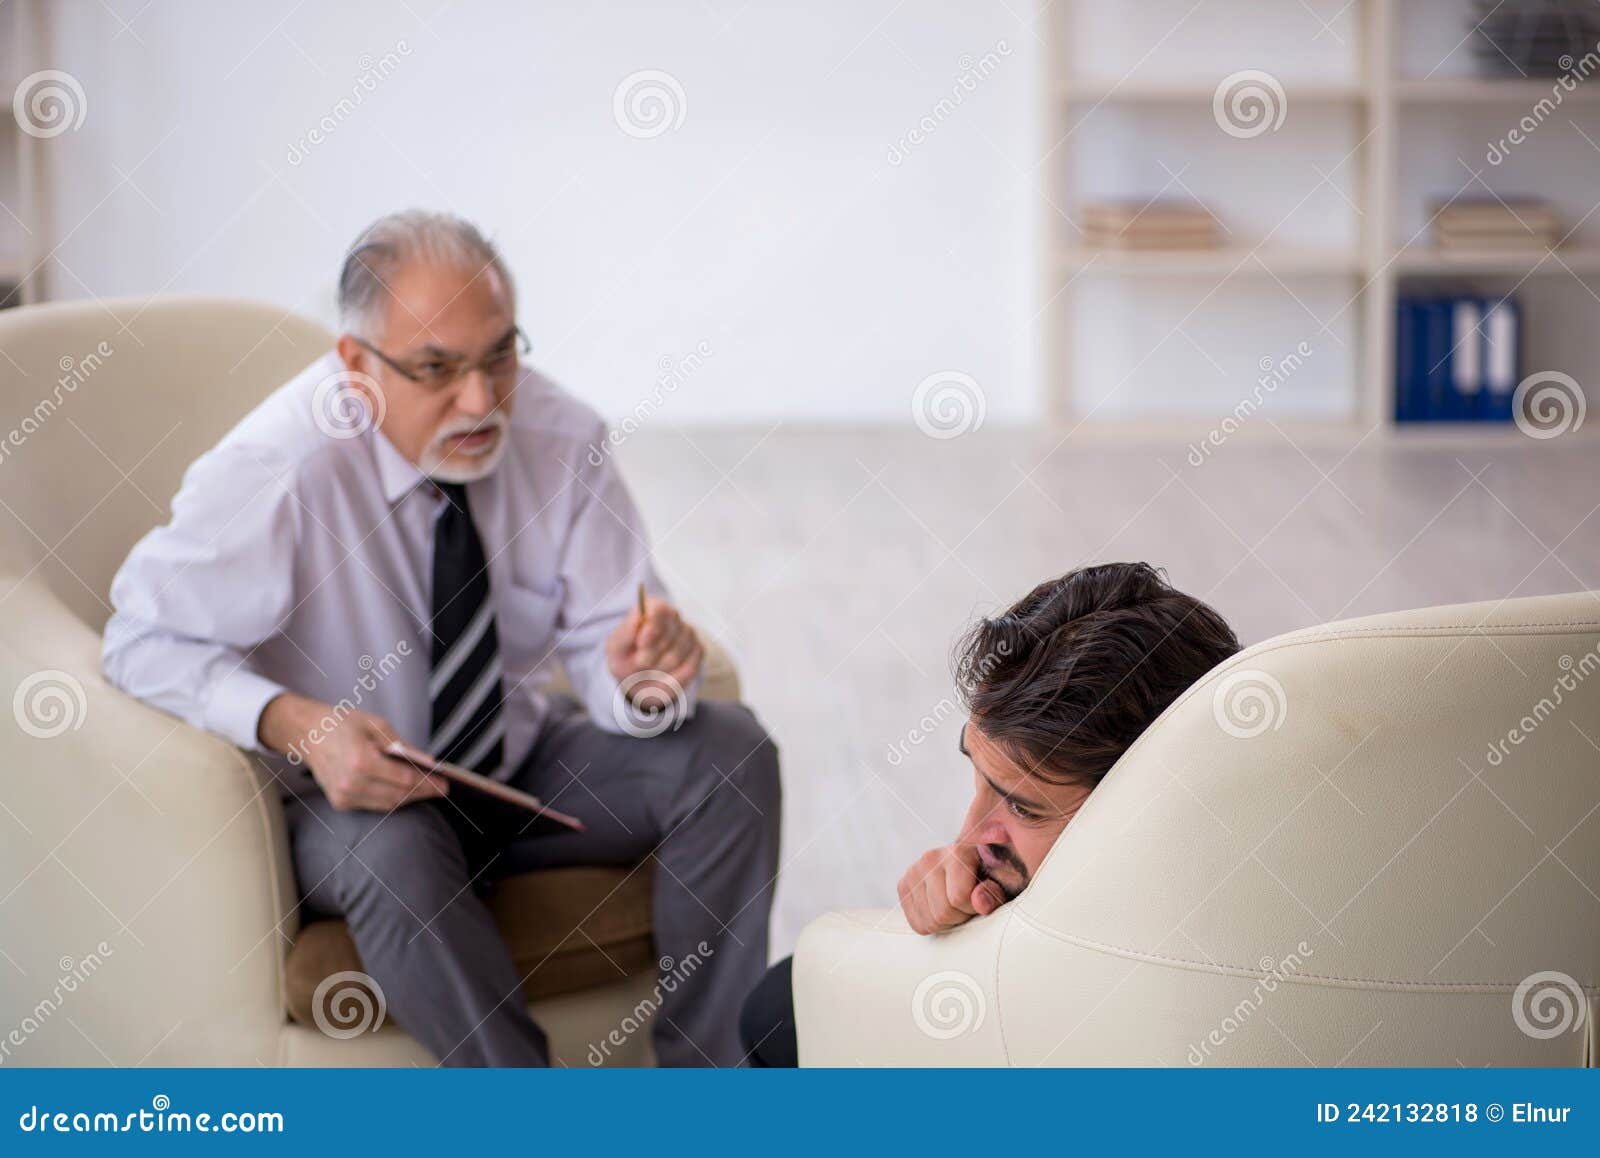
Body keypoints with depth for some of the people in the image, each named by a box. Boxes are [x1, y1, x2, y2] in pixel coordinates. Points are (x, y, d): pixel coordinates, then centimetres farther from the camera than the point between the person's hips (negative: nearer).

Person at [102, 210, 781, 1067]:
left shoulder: (559, 437, -13)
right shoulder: (278, 467, -23)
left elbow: (601, 646, -8)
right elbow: (146, 639, -17)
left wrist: (637, 673, -34)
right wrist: (293, 724, -34)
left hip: (523, 762, 4)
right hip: (347, 794, -4)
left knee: (730, 753, -18)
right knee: (388, 851, -38)